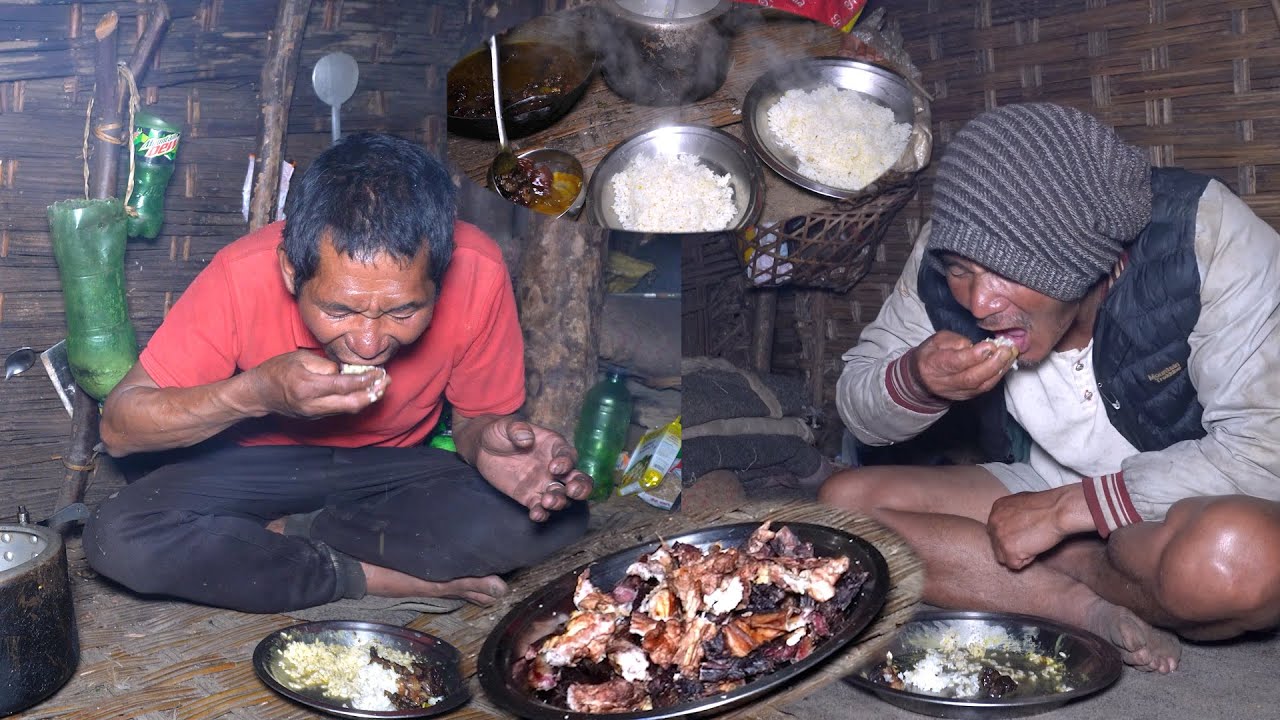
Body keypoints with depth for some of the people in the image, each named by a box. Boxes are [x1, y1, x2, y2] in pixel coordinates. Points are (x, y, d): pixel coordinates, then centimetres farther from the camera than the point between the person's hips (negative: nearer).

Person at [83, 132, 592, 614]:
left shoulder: (476, 274, -25)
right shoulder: (244, 275, -27)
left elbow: (474, 417, -8)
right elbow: (119, 427, -18)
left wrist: (490, 445, -33)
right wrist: (257, 392, -35)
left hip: (395, 470, 1)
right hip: (256, 466, 0)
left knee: (558, 517, -24)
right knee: (117, 538, -27)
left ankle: (287, 534, -11)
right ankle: (374, 577, -14)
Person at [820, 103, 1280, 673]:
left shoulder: (1205, 235, -26)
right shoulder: (947, 254, -14)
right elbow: (856, 407, -3)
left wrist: (1073, 505, -25)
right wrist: (915, 382, -27)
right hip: (1041, 491, 5)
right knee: (842, 500, -13)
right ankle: (1097, 611, -16)